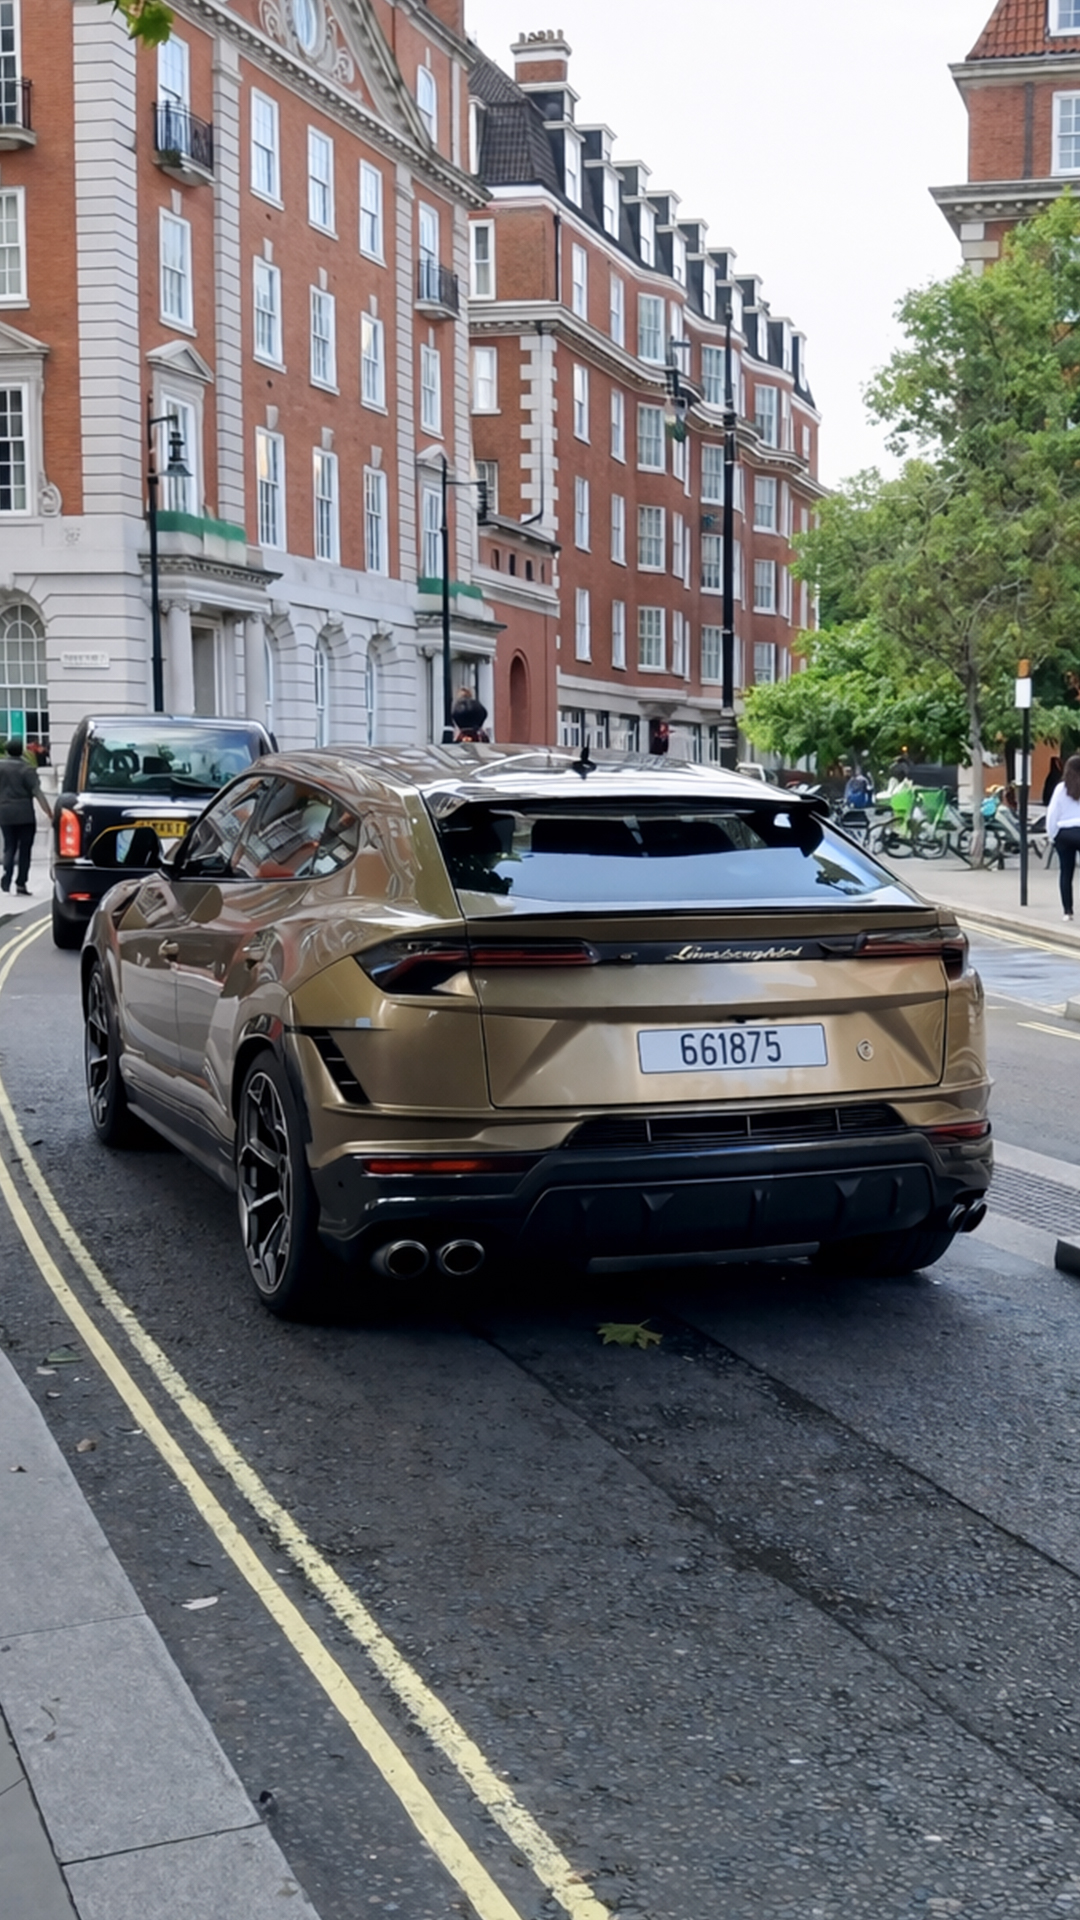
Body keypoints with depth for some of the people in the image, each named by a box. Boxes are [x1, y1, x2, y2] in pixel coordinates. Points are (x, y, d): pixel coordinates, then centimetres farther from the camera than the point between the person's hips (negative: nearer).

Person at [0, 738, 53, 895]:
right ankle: (21, 883, 2)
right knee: (24, 849, 5)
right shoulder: (27, 768, -7)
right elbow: (37, 792, -13)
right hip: (24, 814, -3)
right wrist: (49, 812, -14)